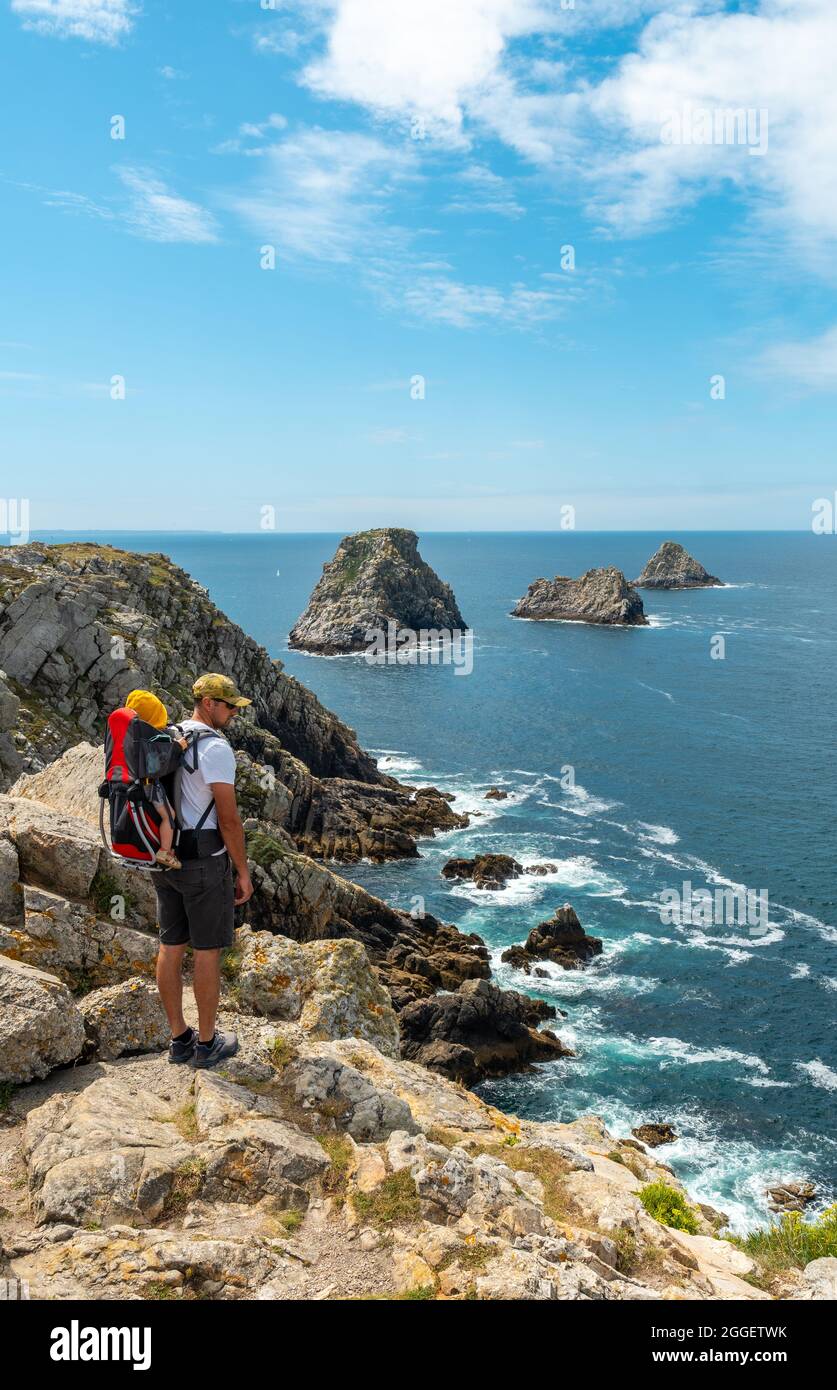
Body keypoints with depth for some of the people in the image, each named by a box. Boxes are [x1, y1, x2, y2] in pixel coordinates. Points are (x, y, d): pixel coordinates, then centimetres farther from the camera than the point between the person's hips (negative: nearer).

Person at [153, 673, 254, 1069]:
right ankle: (207, 1043, 16)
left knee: (171, 946, 12)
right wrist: (244, 873, -10)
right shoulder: (216, 748, -18)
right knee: (207, 951, 4)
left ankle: (179, 1039, 24)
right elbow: (229, 819, -19)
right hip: (204, 862, -8)